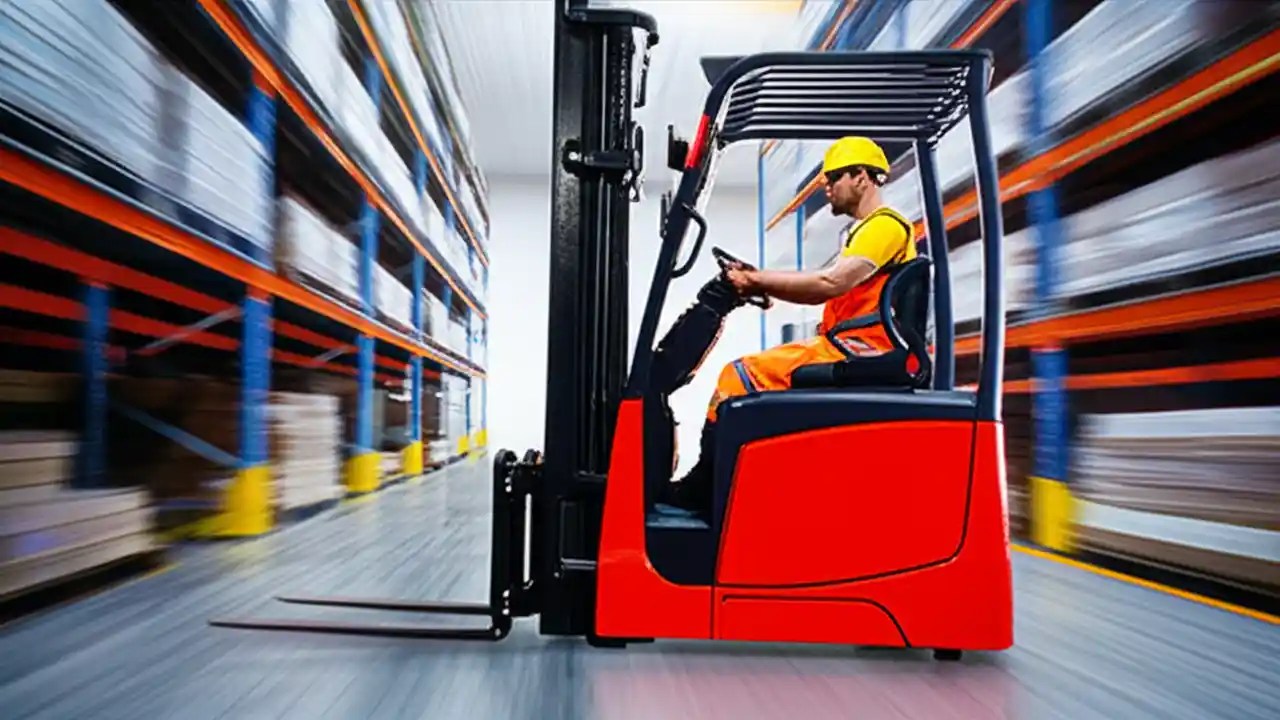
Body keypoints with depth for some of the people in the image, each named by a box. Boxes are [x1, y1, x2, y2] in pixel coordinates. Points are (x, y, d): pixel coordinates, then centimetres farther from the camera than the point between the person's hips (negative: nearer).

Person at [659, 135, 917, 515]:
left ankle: (698, 493, -10)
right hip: (847, 349, 11)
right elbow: (824, 290, 18)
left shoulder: (886, 226, -8)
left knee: (740, 378, -18)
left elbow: (829, 282, -21)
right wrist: (761, 283, 4)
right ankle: (703, 488, 4)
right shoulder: (867, 230, 26)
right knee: (744, 378, 7)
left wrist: (757, 279, -14)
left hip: (858, 352, -11)